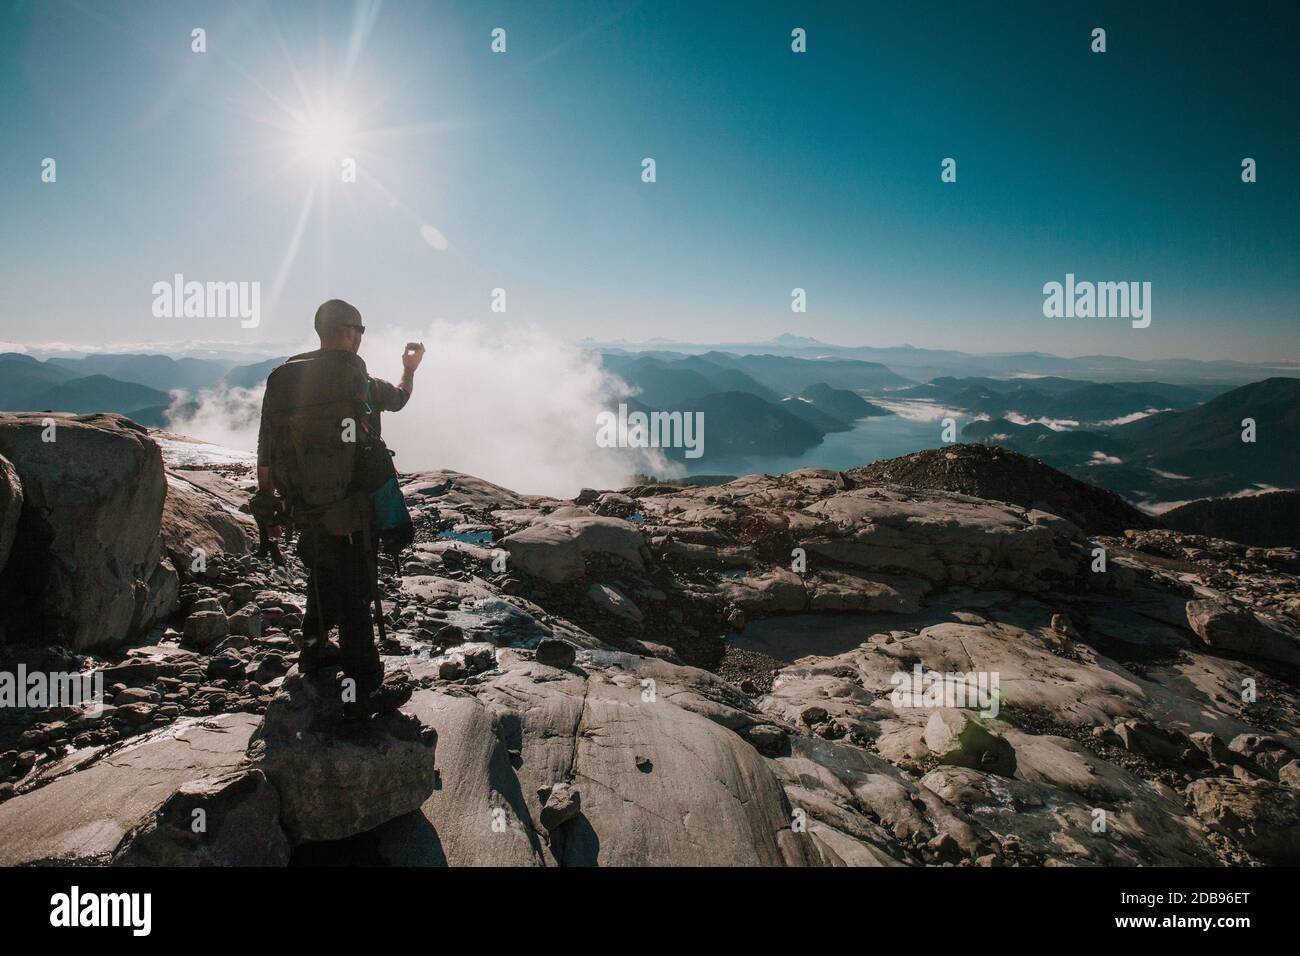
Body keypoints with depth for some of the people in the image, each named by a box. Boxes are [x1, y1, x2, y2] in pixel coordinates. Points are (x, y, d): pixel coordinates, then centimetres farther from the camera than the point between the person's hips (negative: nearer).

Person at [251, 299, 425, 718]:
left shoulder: (282, 379, 3)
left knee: (323, 581, 27)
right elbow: (398, 399, 8)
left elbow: (266, 449, 6)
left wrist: (268, 502, 16)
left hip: (303, 509, 6)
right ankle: (364, 691, 6)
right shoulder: (357, 380, -13)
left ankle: (313, 649, 45)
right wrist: (410, 368, 28)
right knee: (355, 597, 0)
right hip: (350, 514, -6)